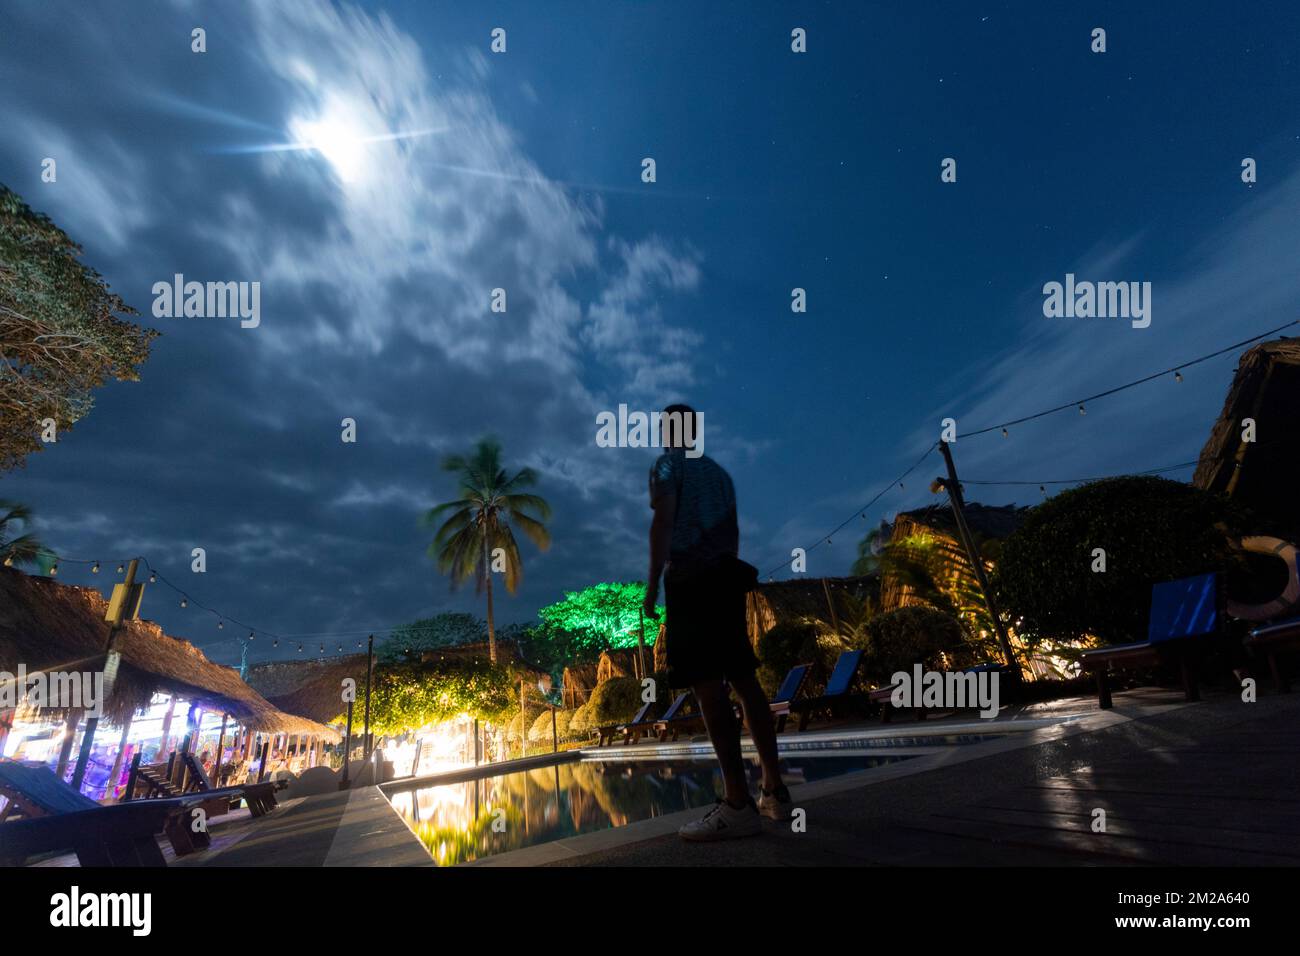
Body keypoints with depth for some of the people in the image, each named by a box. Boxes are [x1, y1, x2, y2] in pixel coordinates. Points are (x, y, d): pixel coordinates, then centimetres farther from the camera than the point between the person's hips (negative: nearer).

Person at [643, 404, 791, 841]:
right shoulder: (720, 472, 23)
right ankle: (774, 791, 11)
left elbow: (663, 521, -10)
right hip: (726, 578, 8)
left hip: (690, 580, -7)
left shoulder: (668, 464, 3)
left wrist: (652, 581, -13)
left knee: (707, 686, -12)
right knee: (744, 680, 8)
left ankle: (738, 803, -15)